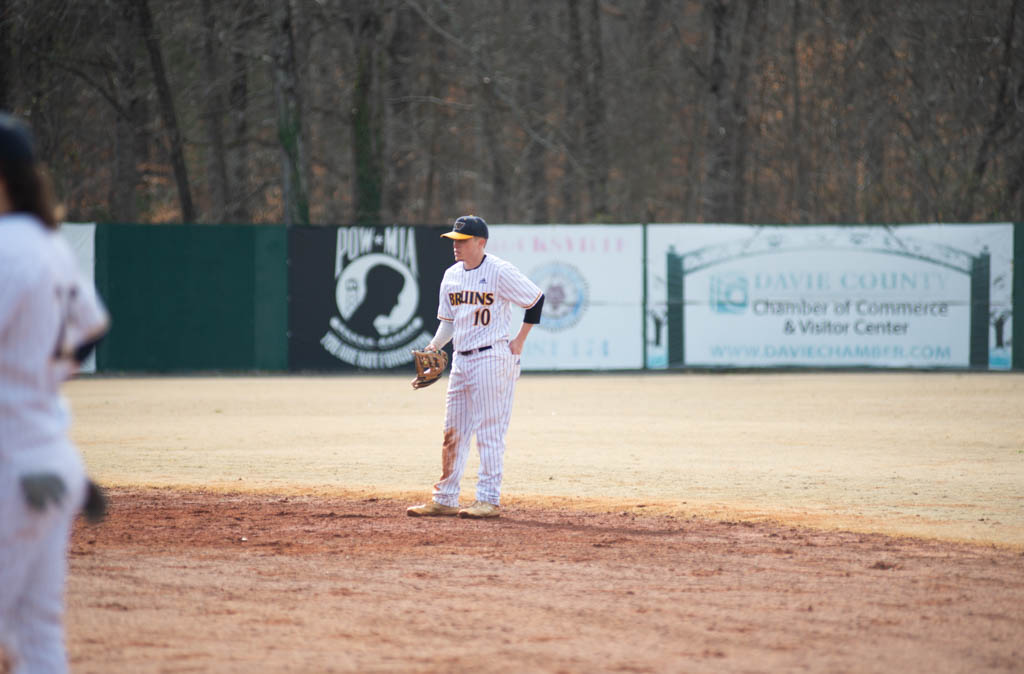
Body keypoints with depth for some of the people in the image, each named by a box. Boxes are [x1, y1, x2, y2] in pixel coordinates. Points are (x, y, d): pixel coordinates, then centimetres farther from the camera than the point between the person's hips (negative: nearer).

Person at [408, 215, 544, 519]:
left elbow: (536, 298, -5)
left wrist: (520, 340, -5)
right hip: (461, 358, 8)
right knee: (453, 431, 9)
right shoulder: (451, 275, 11)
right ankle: (445, 500, 15)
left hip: (492, 357, -8)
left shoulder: (500, 272, -11)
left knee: (488, 430, -6)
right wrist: (435, 345, 1)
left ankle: (489, 500, -2)